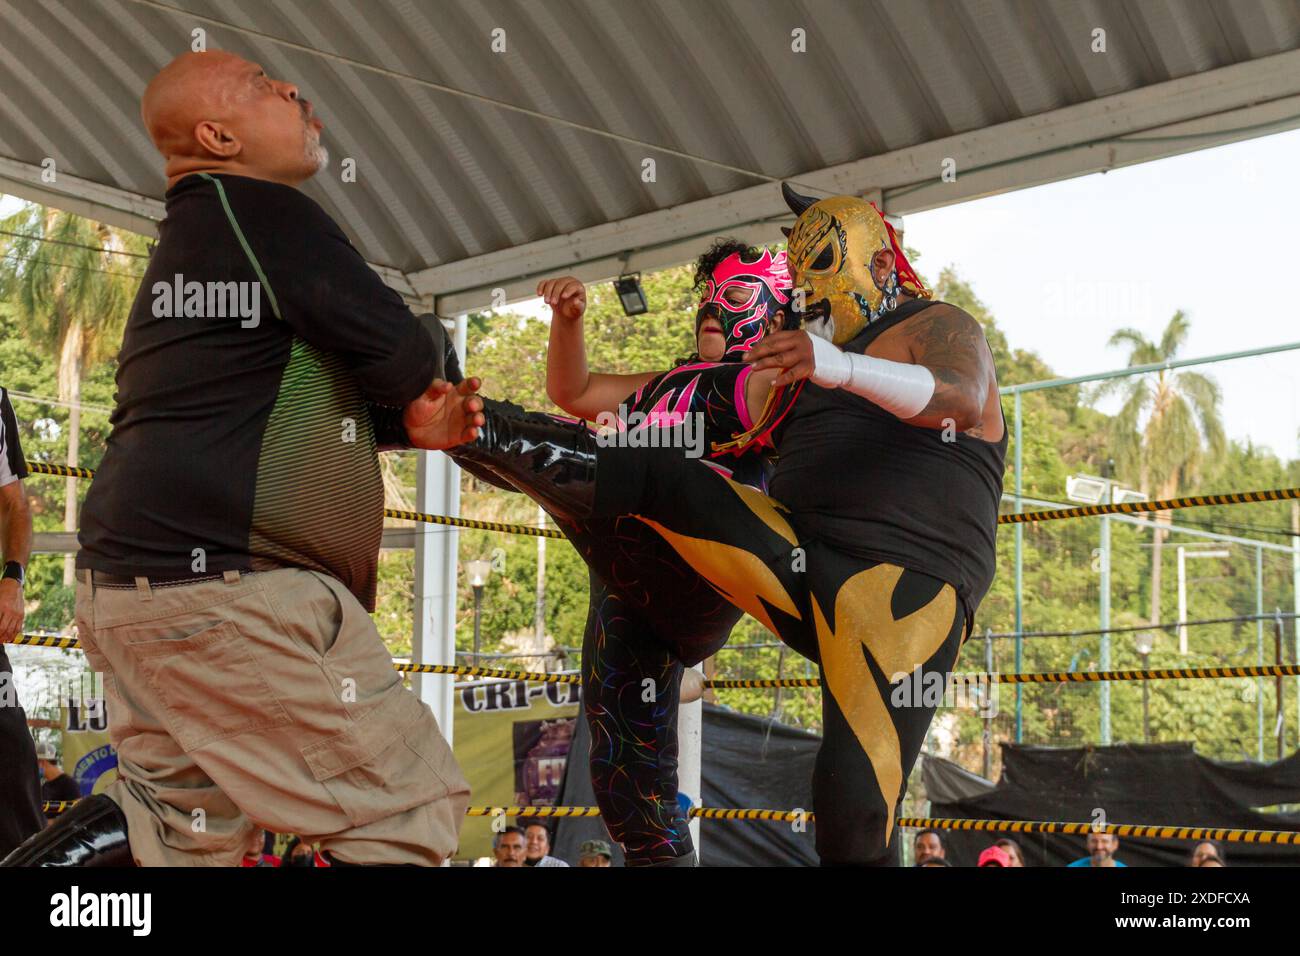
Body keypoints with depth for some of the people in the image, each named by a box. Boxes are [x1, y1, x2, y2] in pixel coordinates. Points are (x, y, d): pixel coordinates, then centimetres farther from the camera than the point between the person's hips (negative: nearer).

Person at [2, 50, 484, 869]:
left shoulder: (190, 237, 22)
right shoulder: (263, 211, -9)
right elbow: (402, 361, -13)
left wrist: (408, 425, 12)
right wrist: (424, 373, 11)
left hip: (134, 583, 10)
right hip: (224, 587, -10)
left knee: (173, 821, 23)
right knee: (411, 813, -4)